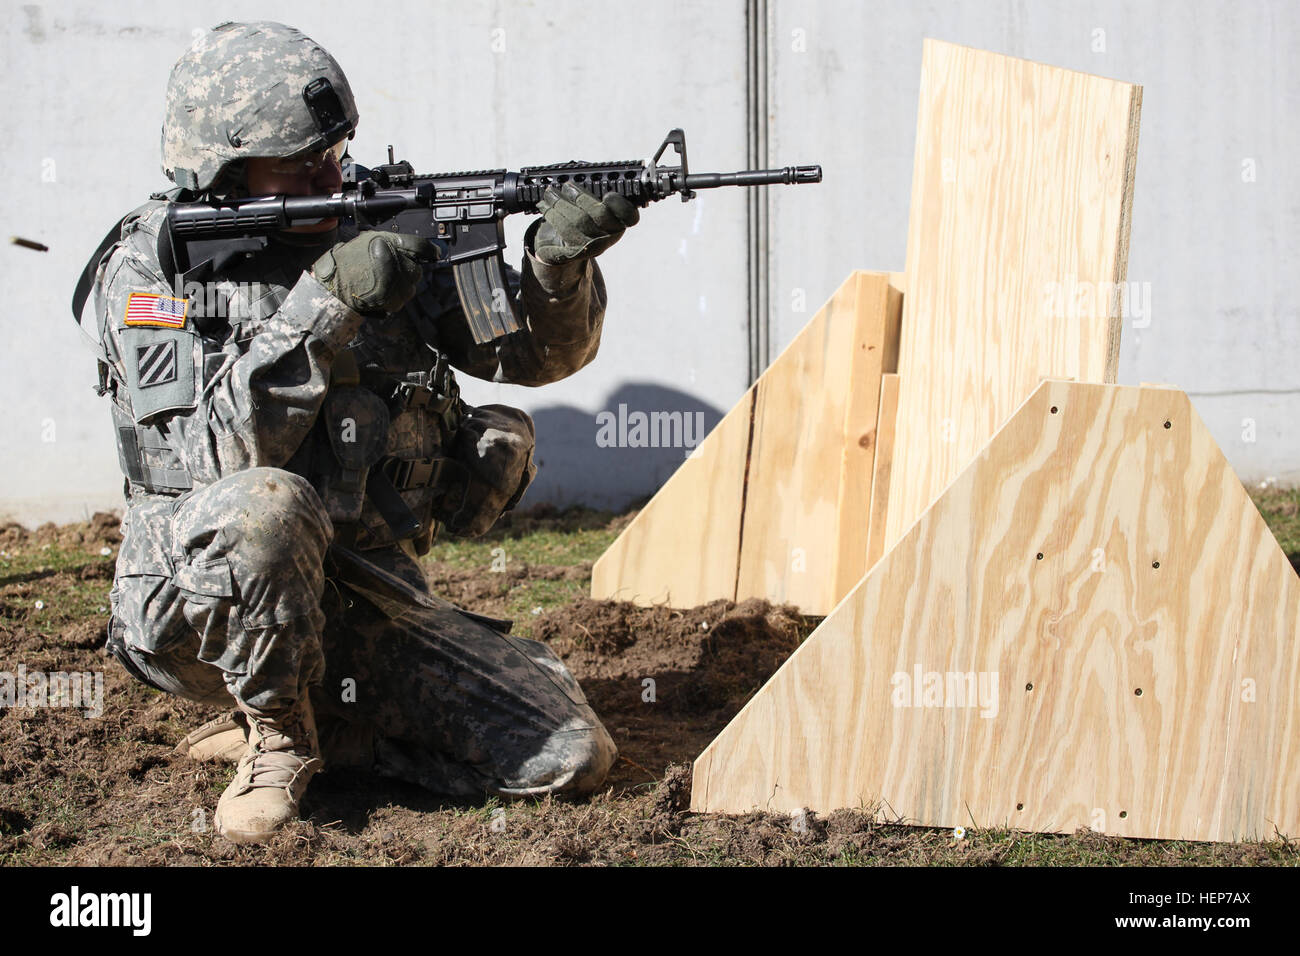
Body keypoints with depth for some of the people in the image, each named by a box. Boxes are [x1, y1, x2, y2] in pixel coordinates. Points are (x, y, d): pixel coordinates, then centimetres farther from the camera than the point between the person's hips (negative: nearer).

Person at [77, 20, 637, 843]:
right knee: (267, 504, -39)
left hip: (370, 609, 4)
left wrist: (561, 259, -18)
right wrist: (326, 305, -26)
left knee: (573, 758, -9)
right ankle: (278, 736, -11)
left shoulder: (382, 238, 6)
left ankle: (323, 720, 9)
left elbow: (537, 351, 3)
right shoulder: (149, 270, -6)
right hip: (204, 612, -4)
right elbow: (223, 455, -19)